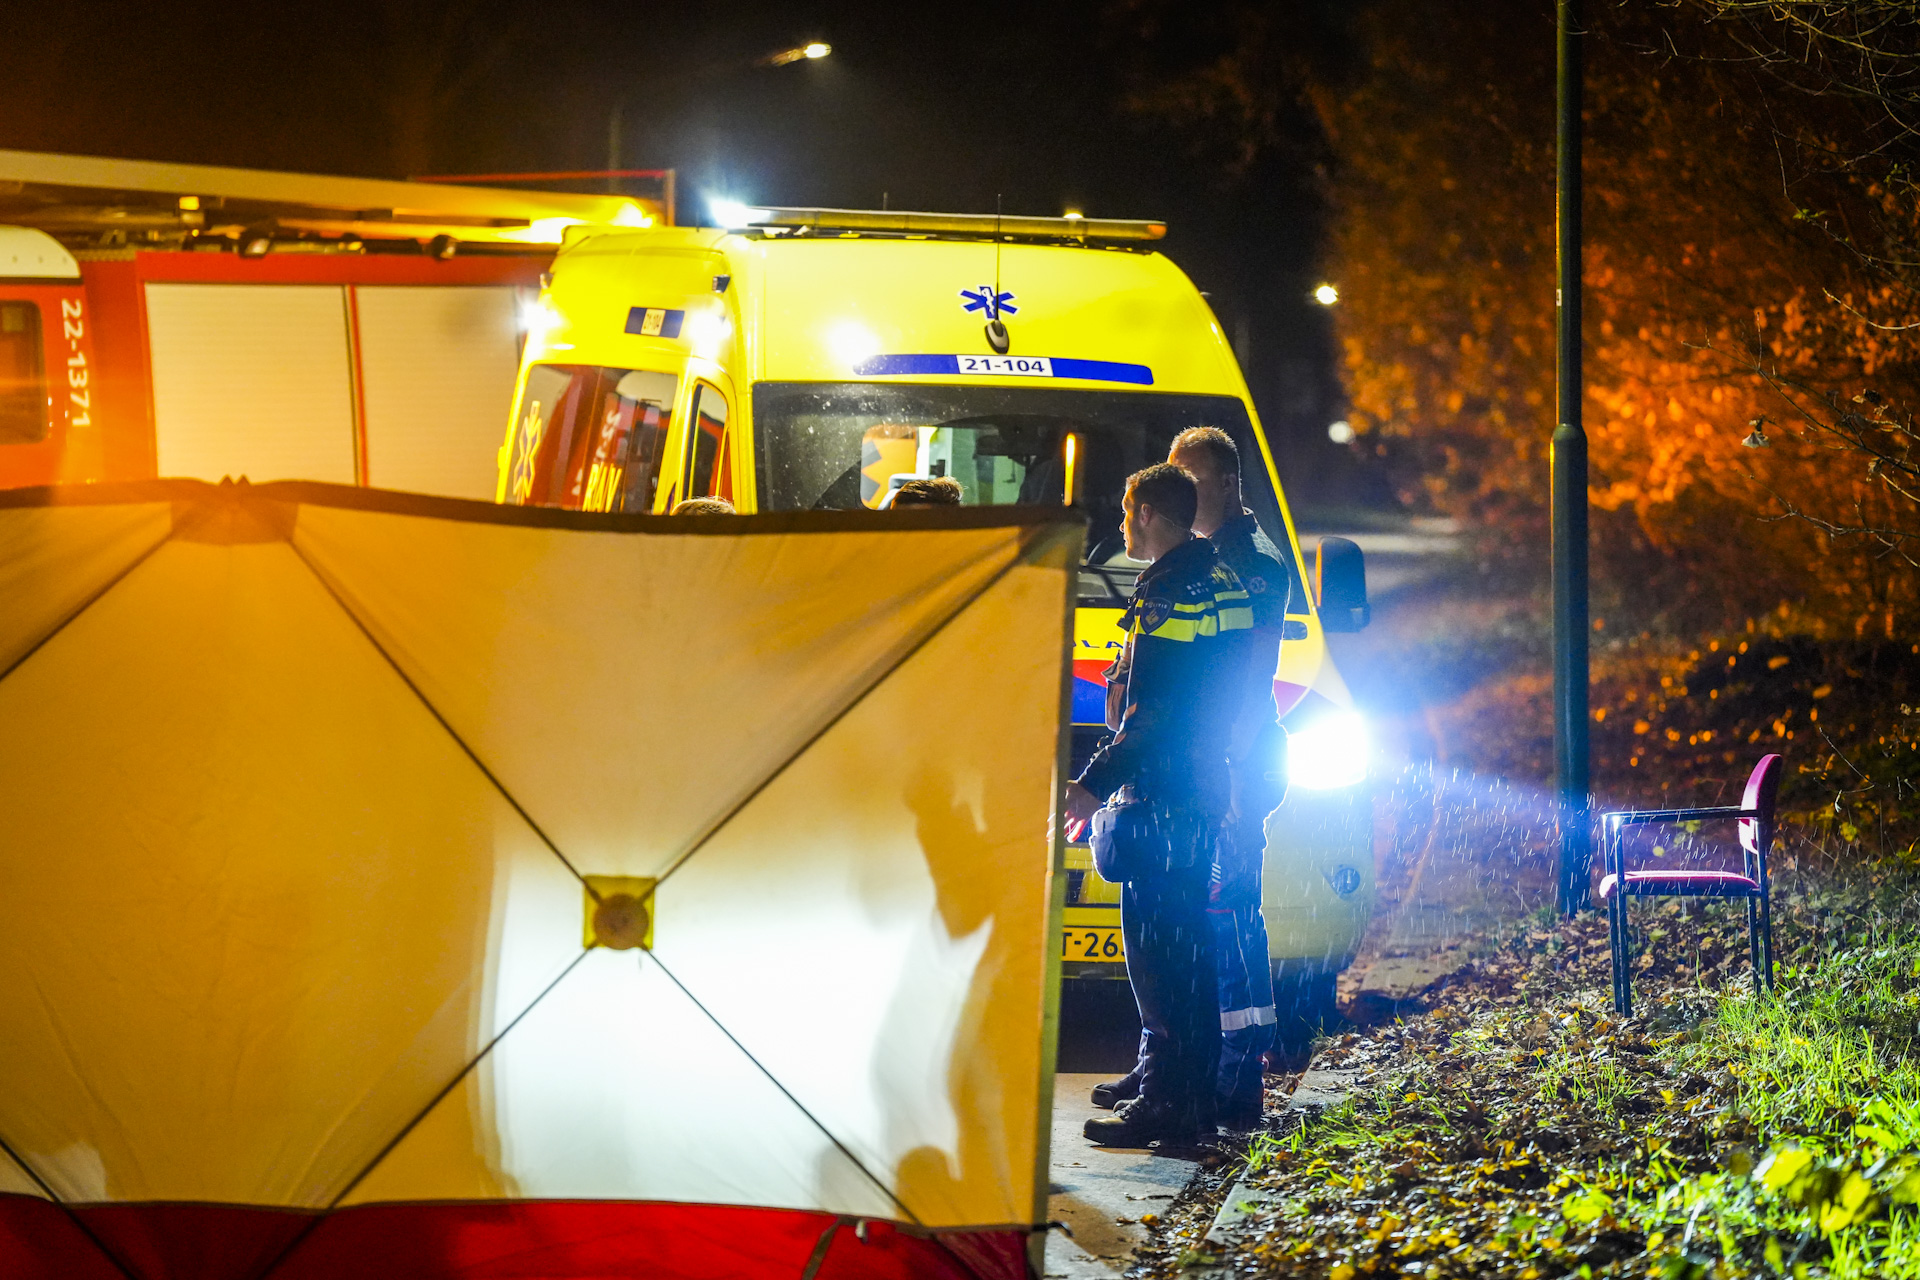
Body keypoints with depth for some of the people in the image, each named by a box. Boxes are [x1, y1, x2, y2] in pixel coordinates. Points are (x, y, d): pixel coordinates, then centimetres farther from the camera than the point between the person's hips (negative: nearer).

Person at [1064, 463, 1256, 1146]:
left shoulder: (1172, 592, -15)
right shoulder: (1218, 579, 17)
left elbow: (1158, 711, -21)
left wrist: (1095, 782, -20)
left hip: (1167, 796, -10)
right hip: (1203, 790, 10)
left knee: (1154, 941, -10)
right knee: (1183, 938, 15)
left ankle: (1166, 1101, -12)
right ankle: (1193, 1094, 20)